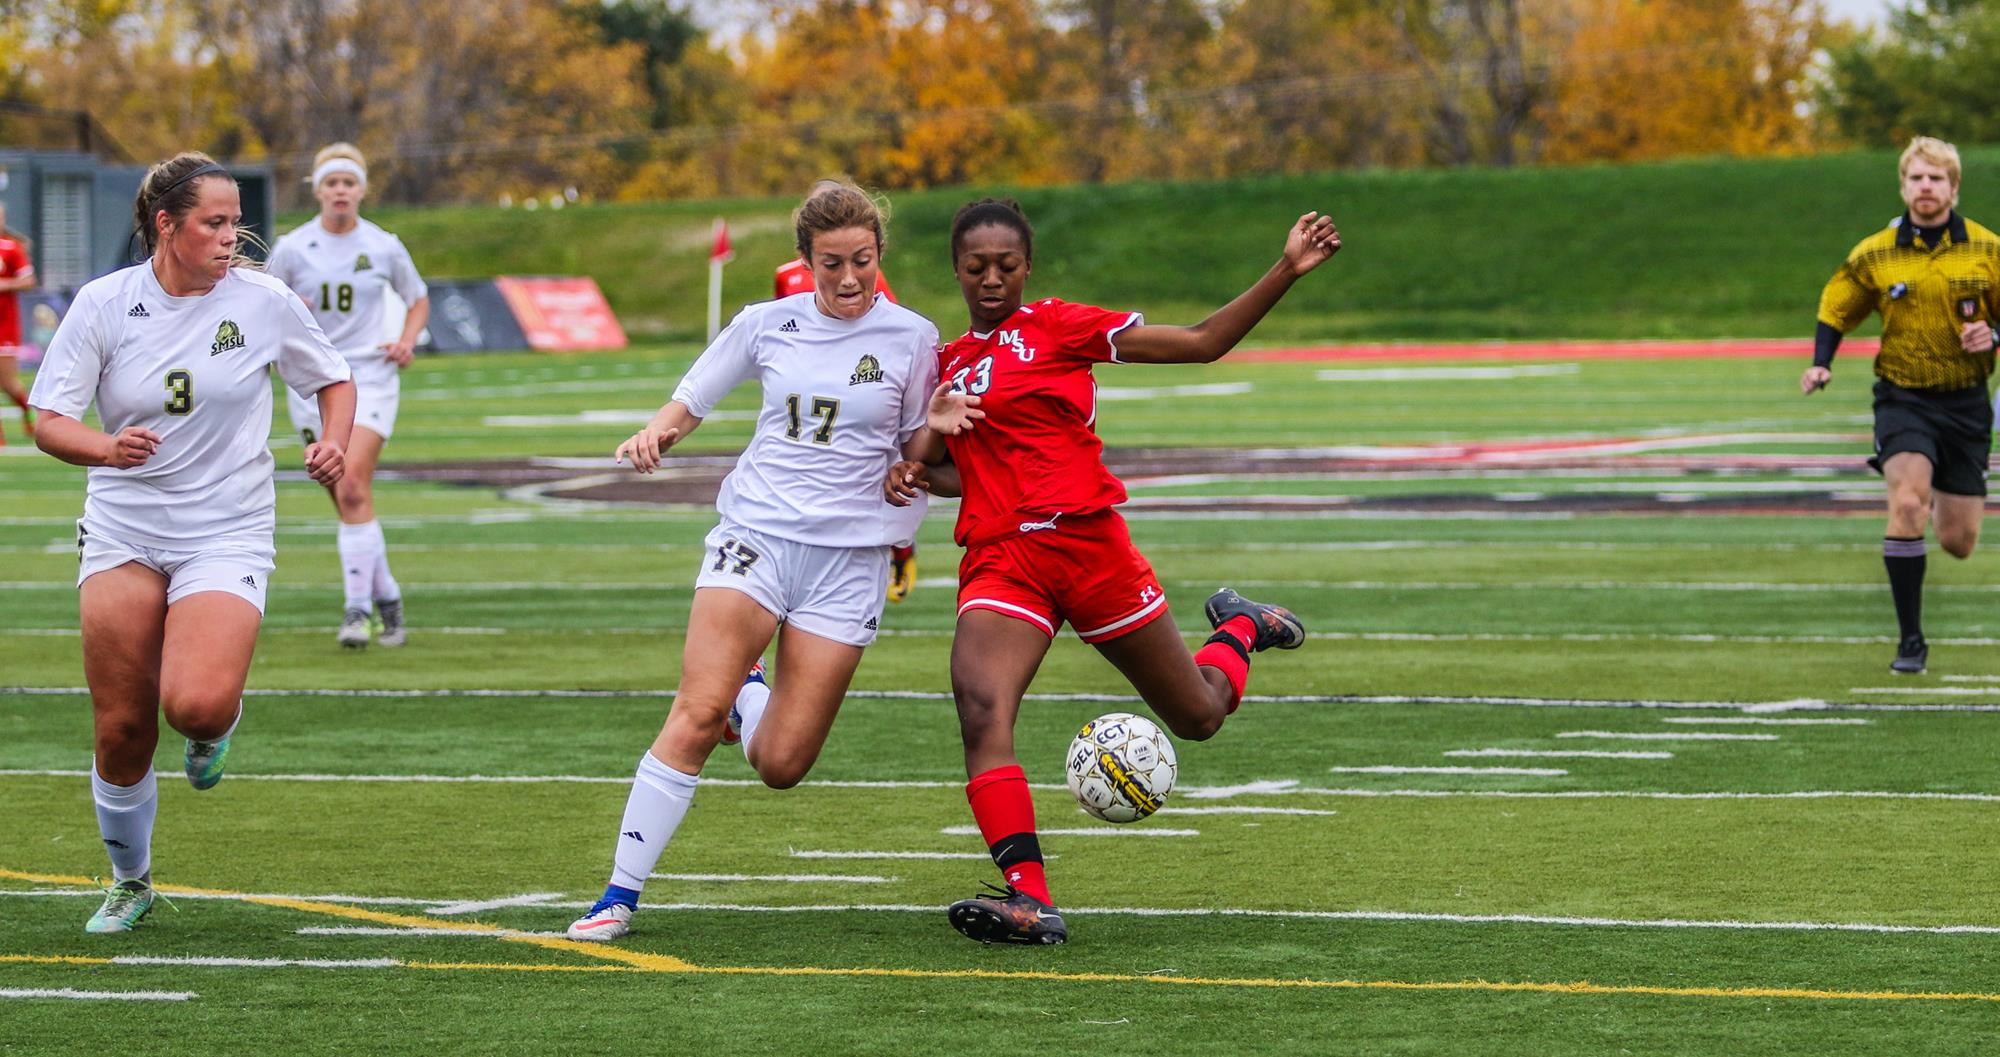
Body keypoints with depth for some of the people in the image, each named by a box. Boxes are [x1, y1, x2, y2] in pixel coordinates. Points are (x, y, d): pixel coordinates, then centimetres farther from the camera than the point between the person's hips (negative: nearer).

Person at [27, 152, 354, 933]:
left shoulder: (262, 301, -3)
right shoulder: (103, 304, -4)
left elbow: (333, 379, 13)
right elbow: (49, 424, -5)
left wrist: (334, 442, -7)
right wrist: (107, 448, -26)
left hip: (227, 536, -1)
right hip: (122, 533, 1)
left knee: (195, 704, -25)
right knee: (121, 729, 1)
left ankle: (219, 725, 15)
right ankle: (130, 882, 25)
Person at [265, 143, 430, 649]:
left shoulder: (384, 247, 1)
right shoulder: (292, 247, 0)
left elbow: (418, 299, 17)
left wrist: (406, 341, -1)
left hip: (370, 376, -2)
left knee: (353, 486, -19)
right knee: (346, 499, 1)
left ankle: (357, 608, -18)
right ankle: (388, 599, 17)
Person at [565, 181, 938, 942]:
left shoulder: (910, 338, 3)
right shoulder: (766, 325, 5)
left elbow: (916, 452, 12)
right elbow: (690, 402, 14)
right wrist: (656, 433, -9)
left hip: (848, 558, 0)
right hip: (755, 532, 0)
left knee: (780, 765, -4)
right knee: (697, 713, -18)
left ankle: (749, 693, 32)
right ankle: (619, 897, -12)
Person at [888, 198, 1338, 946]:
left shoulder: (1056, 327, 1)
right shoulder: (948, 363, 16)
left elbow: (1201, 344, -1)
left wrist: (1286, 272, -9)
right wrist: (914, 473, 5)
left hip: (1086, 541, -3)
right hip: (999, 561, 3)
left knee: (1198, 716, 11)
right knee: (979, 709, -26)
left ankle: (1238, 627, 46)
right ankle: (1029, 900, -30)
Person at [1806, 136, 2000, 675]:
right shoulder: (1874, 255, -4)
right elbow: (1835, 310, 11)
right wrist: (1821, 365, -5)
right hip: (1903, 397, -1)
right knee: (1907, 504, -26)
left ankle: (1946, 497, 46)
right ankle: (1910, 640, -16)